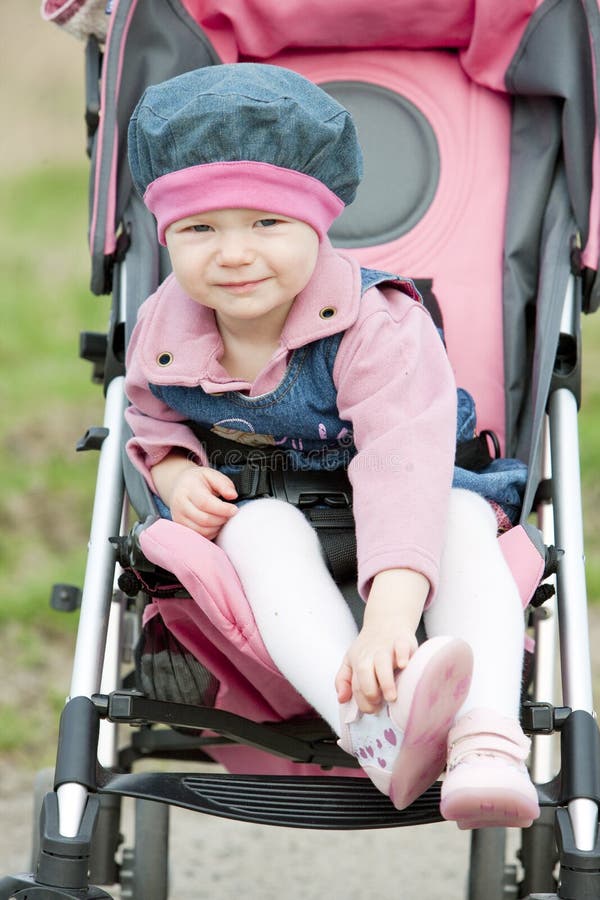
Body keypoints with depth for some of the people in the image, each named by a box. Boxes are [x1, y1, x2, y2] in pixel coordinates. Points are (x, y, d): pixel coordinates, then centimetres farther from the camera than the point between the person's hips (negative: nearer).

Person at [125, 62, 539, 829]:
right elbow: (152, 417, 14)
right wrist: (175, 473, -13)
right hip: (254, 506, 2)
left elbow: (404, 468, -43)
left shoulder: (378, 328, -29)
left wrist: (390, 616, -58)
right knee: (263, 529, -33)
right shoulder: (163, 331, -10)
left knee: (464, 521, -34)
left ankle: (486, 745, -52)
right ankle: (373, 731, -57)